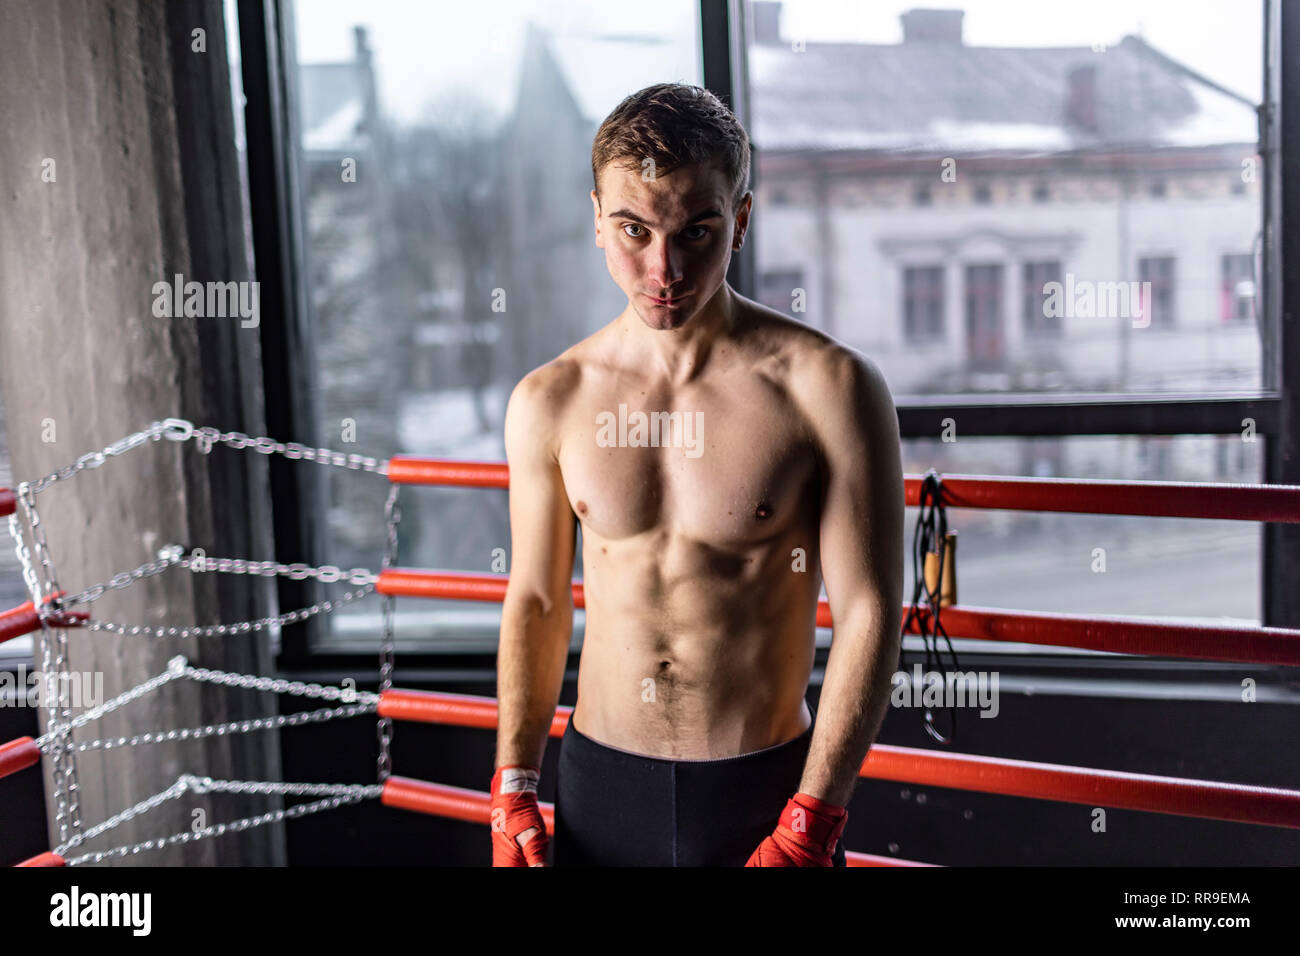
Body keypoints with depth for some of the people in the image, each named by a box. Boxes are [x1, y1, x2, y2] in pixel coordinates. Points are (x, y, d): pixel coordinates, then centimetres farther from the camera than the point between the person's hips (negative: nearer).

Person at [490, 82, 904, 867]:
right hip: (600, 782, 3)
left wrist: (808, 827, -13)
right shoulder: (548, 402, -2)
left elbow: (870, 613, -11)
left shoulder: (829, 387, -12)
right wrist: (514, 790, 2)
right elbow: (537, 601, 7)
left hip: (766, 790, -2)